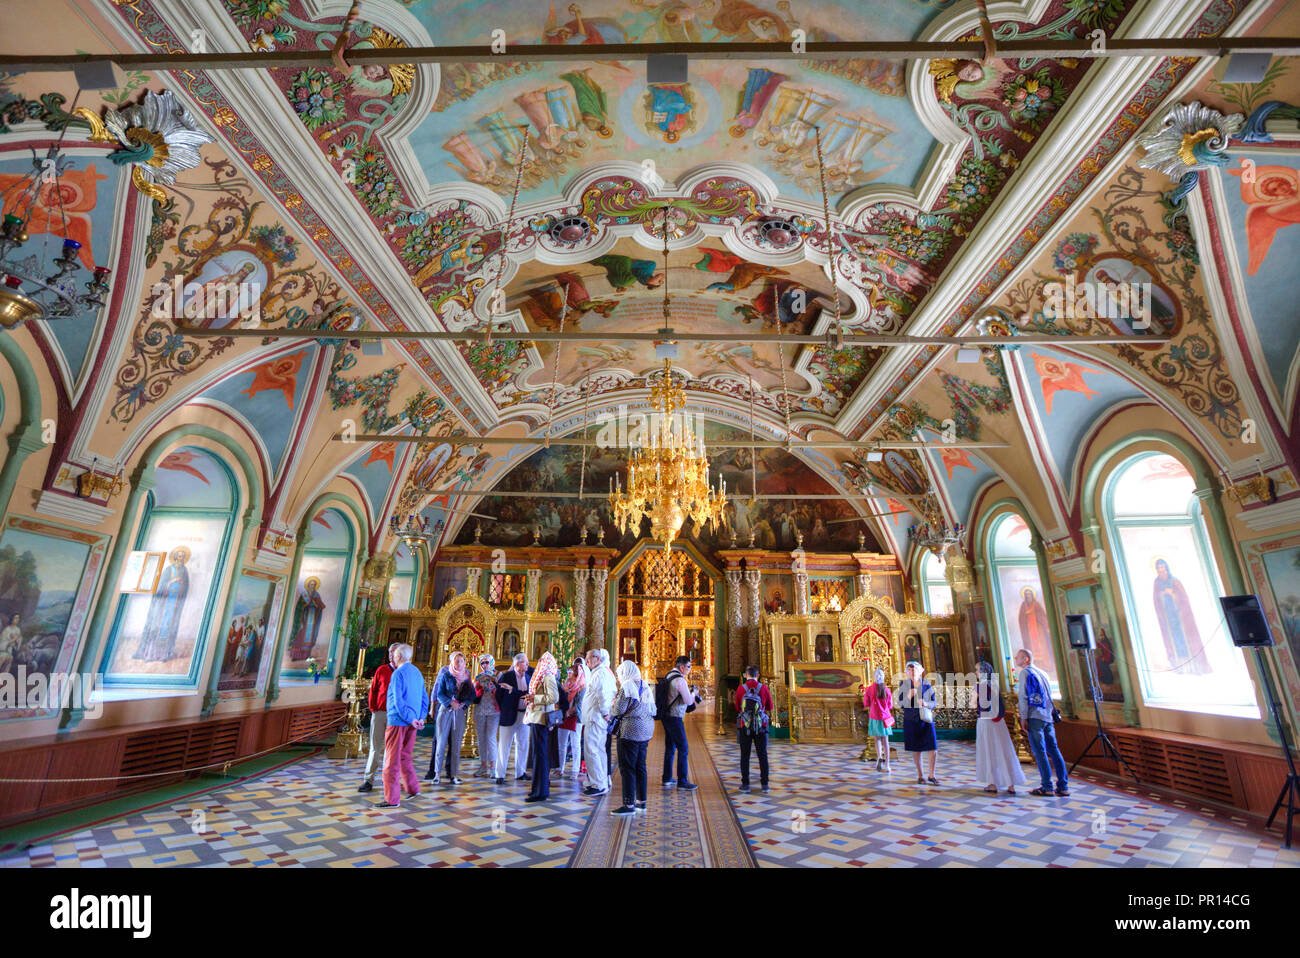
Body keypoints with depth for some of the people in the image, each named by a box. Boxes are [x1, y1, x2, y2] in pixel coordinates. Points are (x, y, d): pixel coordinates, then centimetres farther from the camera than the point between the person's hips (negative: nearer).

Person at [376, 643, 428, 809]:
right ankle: (413, 788, 23)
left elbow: (398, 700, -18)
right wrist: (421, 717, 10)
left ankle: (392, 799, 4)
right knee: (404, 756, 21)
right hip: (412, 722, 8)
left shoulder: (398, 673, -12)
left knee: (392, 759, 0)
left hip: (398, 720, -8)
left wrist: (410, 719, -13)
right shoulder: (417, 672, 11)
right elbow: (425, 697, 13)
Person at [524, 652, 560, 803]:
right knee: (540, 753, 15)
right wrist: (531, 699, 7)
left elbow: (554, 697, -23)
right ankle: (542, 787, 24)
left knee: (540, 754, -6)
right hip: (536, 718, 10)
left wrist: (535, 698, -16)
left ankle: (540, 792, -1)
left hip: (541, 719, -10)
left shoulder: (547, 677, -13)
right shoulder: (542, 677, 17)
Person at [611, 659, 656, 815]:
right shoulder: (645, 686, 11)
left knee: (627, 768, -2)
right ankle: (641, 801, 22)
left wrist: (614, 700, 4)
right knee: (640, 766, 15)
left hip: (630, 731, -8)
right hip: (646, 730, 9)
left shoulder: (627, 687, -13)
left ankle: (629, 805, 1)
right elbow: (652, 710, 15)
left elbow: (618, 710, -15)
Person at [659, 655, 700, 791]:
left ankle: (667, 778, 25)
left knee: (670, 748, 17)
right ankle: (682, 781, 0)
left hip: (666, 717, 10)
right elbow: (689, 701, -17)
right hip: (675, 718, -10)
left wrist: (690, 694, 12)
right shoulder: (680, 680, -18)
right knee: (683, 749, -3)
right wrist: (693, 692, 2)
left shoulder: (669, 676, 11)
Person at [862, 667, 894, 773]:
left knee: (877, 739, 16)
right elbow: (890, 706, 4)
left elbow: (866, 704, -2)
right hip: (885, 717, 1)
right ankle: (886, 766, 6)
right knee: (885, 741, 7)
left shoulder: (869, 689, -9)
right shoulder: (887, 690, -5)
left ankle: (879, 757, -6)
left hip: (874, 717, -1)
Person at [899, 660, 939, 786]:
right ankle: (920, 776, 20)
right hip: (911, 720, -1)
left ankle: (931, 775, 16)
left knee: (933, 749, -2)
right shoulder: (903, 684, -1)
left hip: (926, 720, 1)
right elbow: (900, 702, -1)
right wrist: (909, 696, -19)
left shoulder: (927, 685, 0)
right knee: (916, 749, 5)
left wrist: (926, 704, -16)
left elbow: (933, 702, 6)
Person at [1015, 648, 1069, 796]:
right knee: (1053, 749, 8)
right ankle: (1063, 786, 9)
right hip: (1048, 717, 8)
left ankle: (1047, 787, -4)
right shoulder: (1042, 673, 18)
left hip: (1035, 717, -8)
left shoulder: (1025, 673, -5)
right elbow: (1049, 696, 21)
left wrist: (1023, 718, -9)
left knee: (1039, 751, -5)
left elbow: (1023, 697, -11)